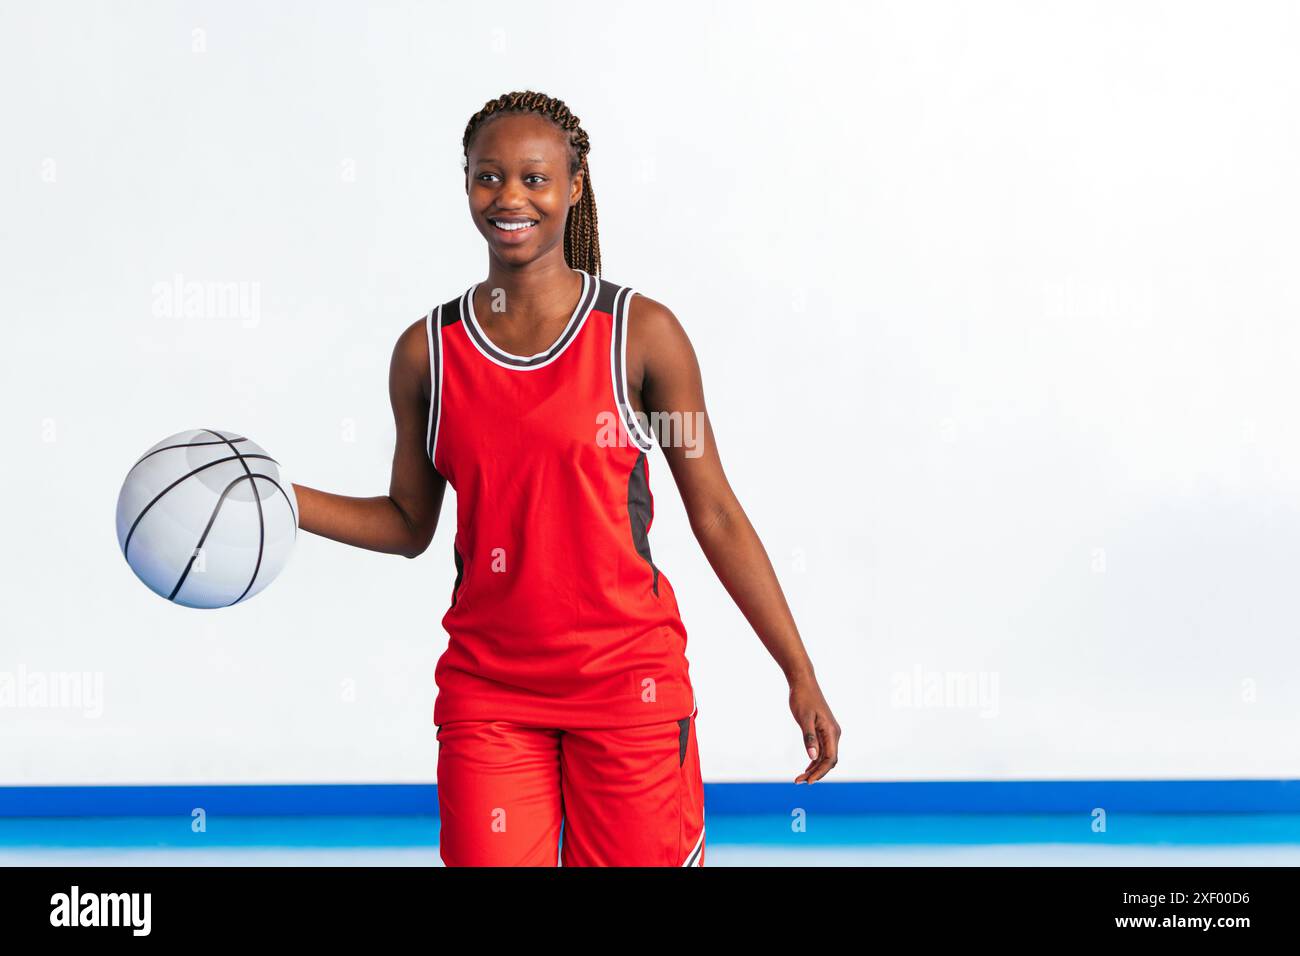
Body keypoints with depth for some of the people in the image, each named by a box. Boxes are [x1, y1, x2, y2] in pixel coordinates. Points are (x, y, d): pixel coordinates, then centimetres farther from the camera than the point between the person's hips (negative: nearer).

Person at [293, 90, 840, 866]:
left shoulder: (642, 333, -6)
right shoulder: (426, 353, 2)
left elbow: (715, 515, -2)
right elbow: (409, 525, 12)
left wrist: (801, 674, -2)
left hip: (627, 681, -2)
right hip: (487, 689, 2)